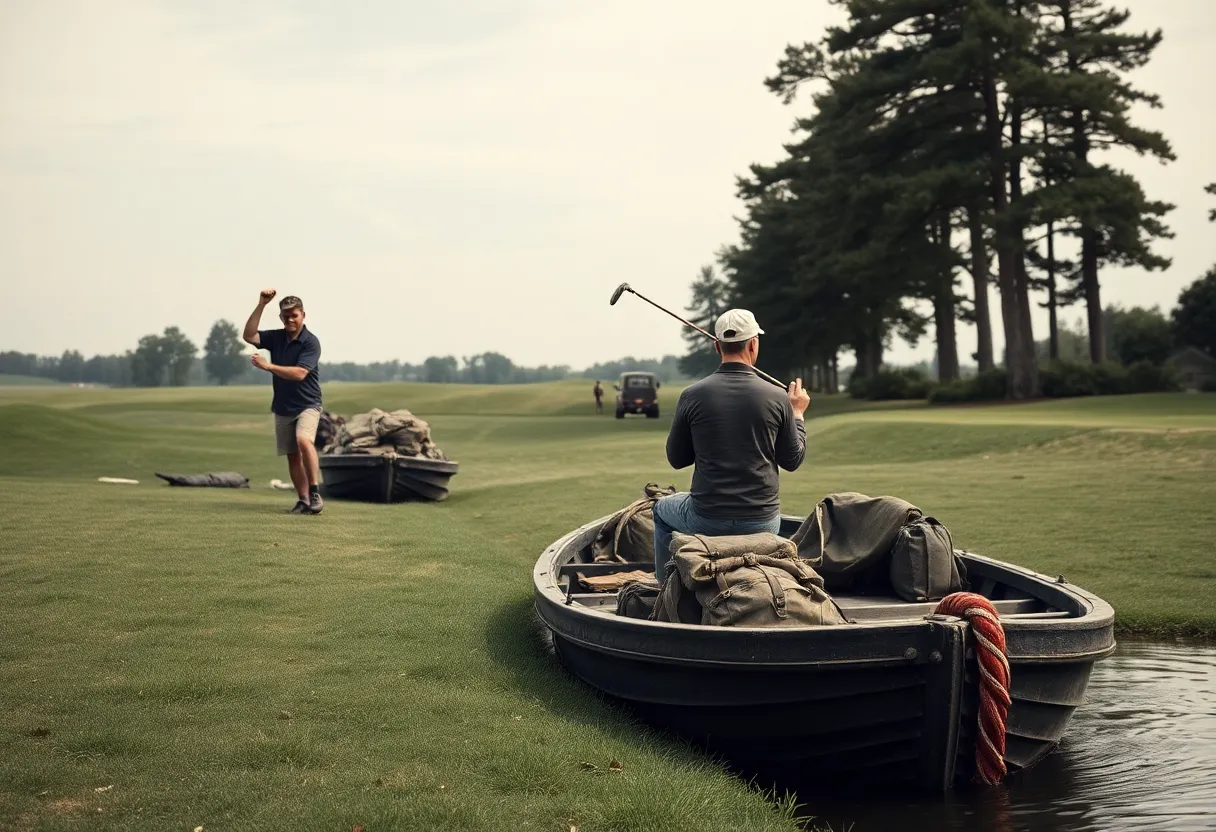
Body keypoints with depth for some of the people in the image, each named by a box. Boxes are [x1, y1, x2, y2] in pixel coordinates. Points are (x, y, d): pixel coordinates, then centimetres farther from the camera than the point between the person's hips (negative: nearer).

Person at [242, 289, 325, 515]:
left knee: (304, 441, -29)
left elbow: (299, 373, -22)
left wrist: (268, 366, -24)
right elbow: (249, 336, -9)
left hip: (307, 405, -6)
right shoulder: (276, 338, 5)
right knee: (292, 455, 6)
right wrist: (261, 305, -15)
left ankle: (315, 494, -26)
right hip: (282, 408, 6)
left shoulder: (311, 342, -12)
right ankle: (303, 500, 12)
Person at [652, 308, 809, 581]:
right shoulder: (777, 398, -8)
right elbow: (792, 461, 5)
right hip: (761, 523, 1)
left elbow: (676, 459, 3)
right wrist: (797, 414, 18)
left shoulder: (692, 395, -9)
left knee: (662, 510, 33)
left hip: (706, 520, -1)